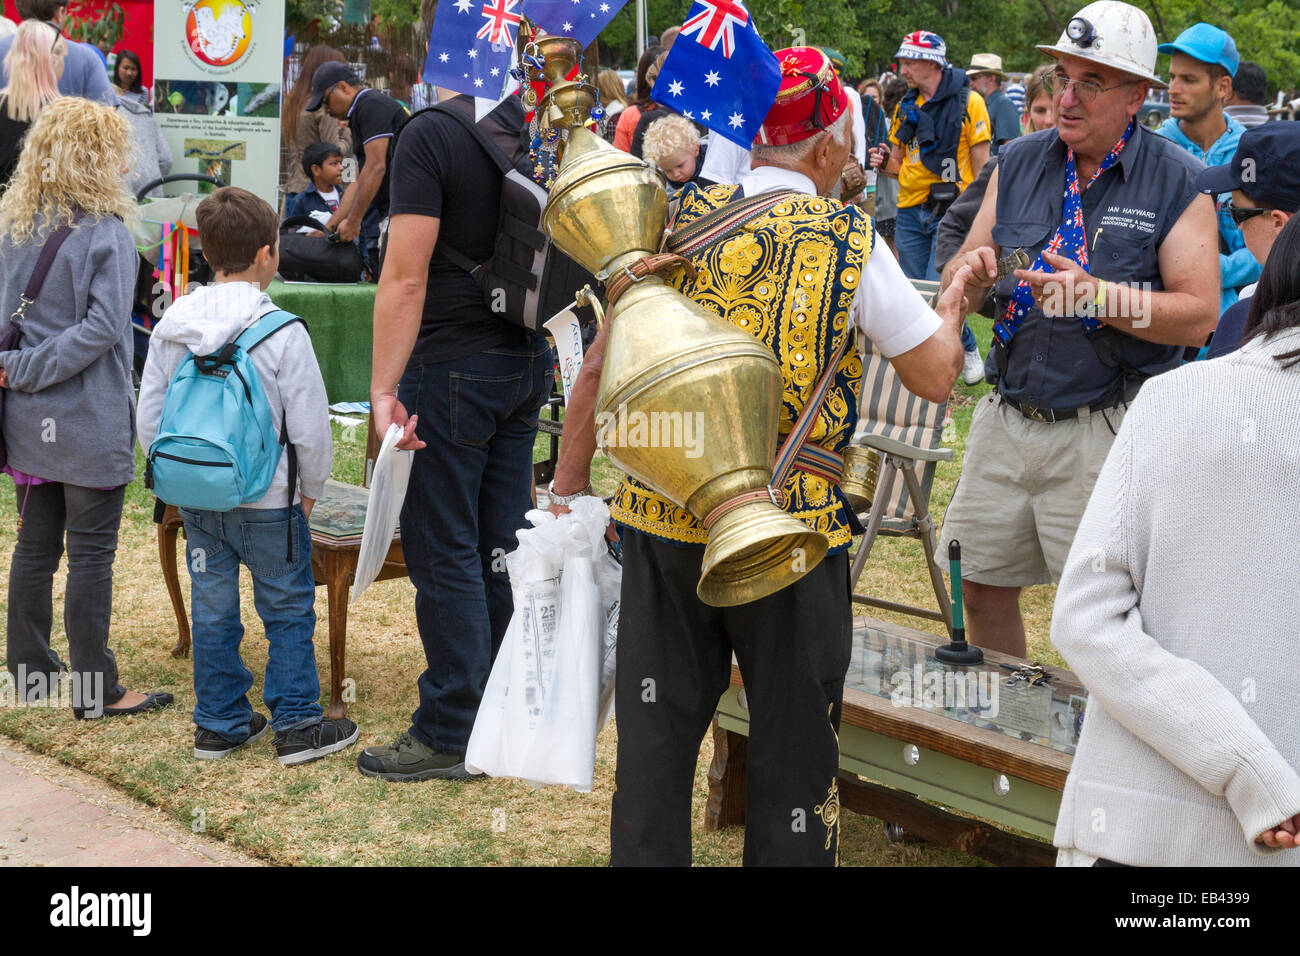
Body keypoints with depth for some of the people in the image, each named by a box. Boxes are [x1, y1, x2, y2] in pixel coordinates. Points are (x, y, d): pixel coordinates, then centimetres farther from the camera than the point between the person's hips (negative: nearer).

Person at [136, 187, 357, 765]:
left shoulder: (173, 326, -1)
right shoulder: (281, 331, -16)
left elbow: (148, 422, 4)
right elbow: (310, 428, -13)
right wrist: (310, 491, 3)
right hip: (268, 501, -5)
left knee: (212, 609, 14)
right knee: (288, 610, 8)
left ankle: (219, 723, 23)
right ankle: (297, 726, 13)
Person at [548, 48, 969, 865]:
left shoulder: (681, 223, 3)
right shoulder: (850, 240, -5)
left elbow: (597, 371, 5)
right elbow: (935, 376, 0)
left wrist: (570, 483, 15)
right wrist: (956, 296, 19)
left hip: (663, 516, 3)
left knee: (656, 734, 13)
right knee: (793, 741, 12)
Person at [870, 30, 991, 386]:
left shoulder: (968, 102, -6)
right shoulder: (906, 107, 11)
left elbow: (981, 164, -6)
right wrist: (885, 163, -4)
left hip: (951, 210, -6)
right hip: (910, 210, 6)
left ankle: (968, 348, 12)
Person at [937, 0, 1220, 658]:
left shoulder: (1176, 182, -5)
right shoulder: (1018, 163, 8)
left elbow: (1199, 315, -11)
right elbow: (963, 282, 11)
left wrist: (1095, 295, -22)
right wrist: (969, 274, -13)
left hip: (1105, 431, -4)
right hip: (1008, 419, 5)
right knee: (980, 584, 11)